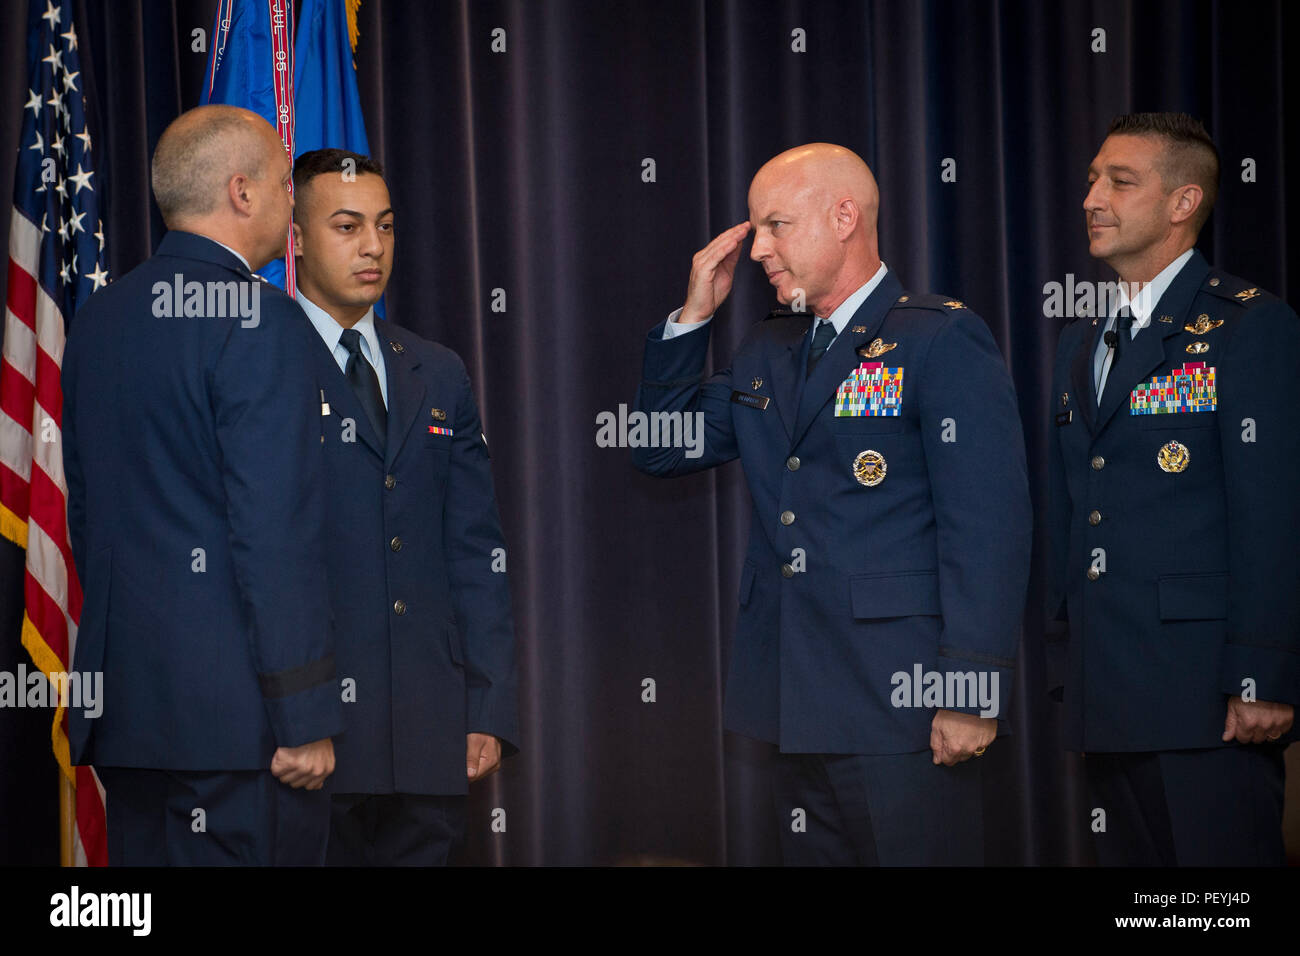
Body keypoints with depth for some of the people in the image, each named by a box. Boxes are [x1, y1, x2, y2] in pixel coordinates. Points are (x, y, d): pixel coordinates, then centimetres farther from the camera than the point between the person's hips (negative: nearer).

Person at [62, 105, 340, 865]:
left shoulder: (100, 316, 12)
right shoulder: (259, 320, -12)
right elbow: (276, 533, -17)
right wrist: (306, 718, -14)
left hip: (125, 709, 8)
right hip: (234, 714, -8)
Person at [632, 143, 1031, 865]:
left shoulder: (943, 339, -7)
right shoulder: (765, 353, 18)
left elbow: (986, 526, -13)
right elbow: (661, 450, 20)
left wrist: (971, 694, -18)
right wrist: (693, 315, 10)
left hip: (900, 704, -7)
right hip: (795, 704, 7)